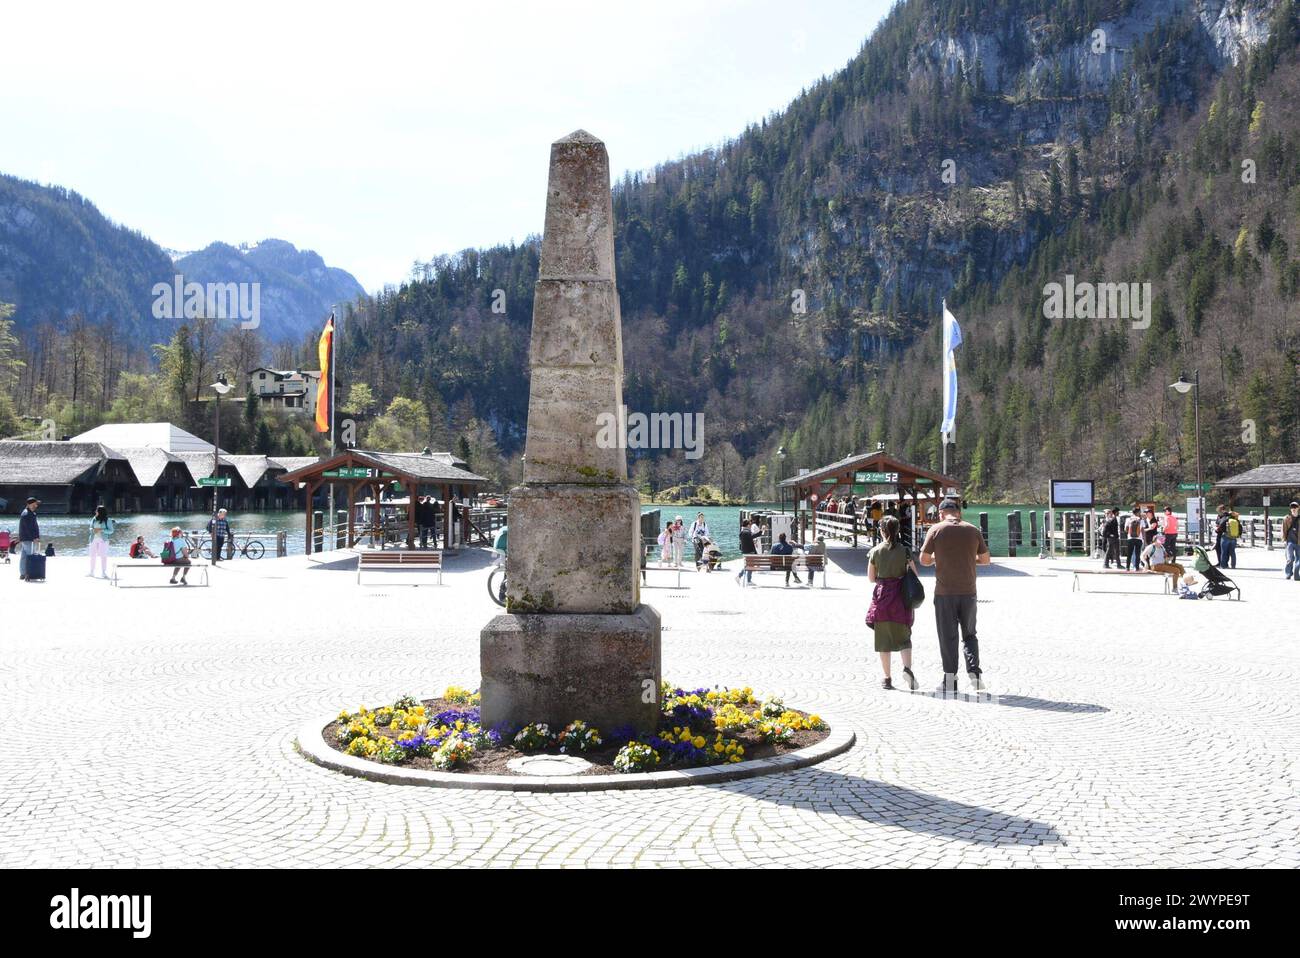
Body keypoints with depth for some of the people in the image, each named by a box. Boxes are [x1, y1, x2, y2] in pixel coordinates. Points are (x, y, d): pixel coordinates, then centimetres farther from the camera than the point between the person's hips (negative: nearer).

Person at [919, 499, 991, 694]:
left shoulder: (936, 529, -4)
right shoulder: (972, 530, 4)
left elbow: (924, 559, -4)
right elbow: (985, 559, 8)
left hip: (945, 592, -2)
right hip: (968, 591, 2)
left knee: (948, 637, 5)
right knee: (969, 635, 14)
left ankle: (950, 679, 6)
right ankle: (974, 672, 1)